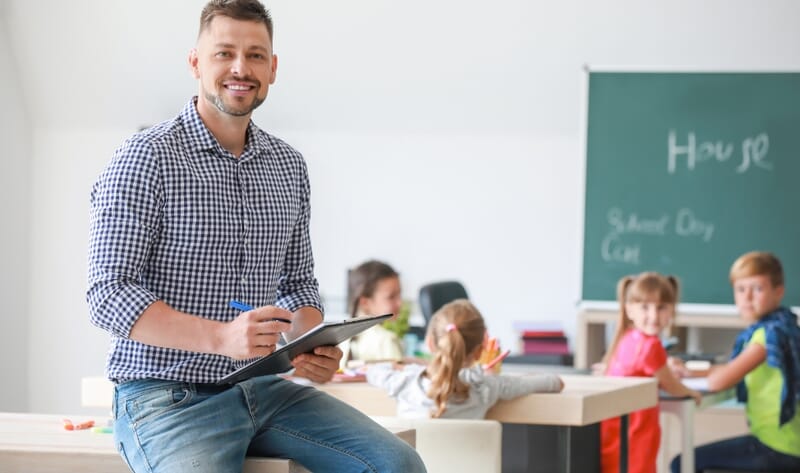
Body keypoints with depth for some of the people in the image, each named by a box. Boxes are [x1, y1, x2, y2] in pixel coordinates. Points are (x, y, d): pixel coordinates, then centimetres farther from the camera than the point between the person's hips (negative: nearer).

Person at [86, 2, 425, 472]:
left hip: (262, 389, 6)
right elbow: (109, 296, -13)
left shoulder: (289, 166, 13)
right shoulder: (147, 157, -7)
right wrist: (221, 337, -27)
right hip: (168, 397, -6)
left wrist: (316, 345, -2)